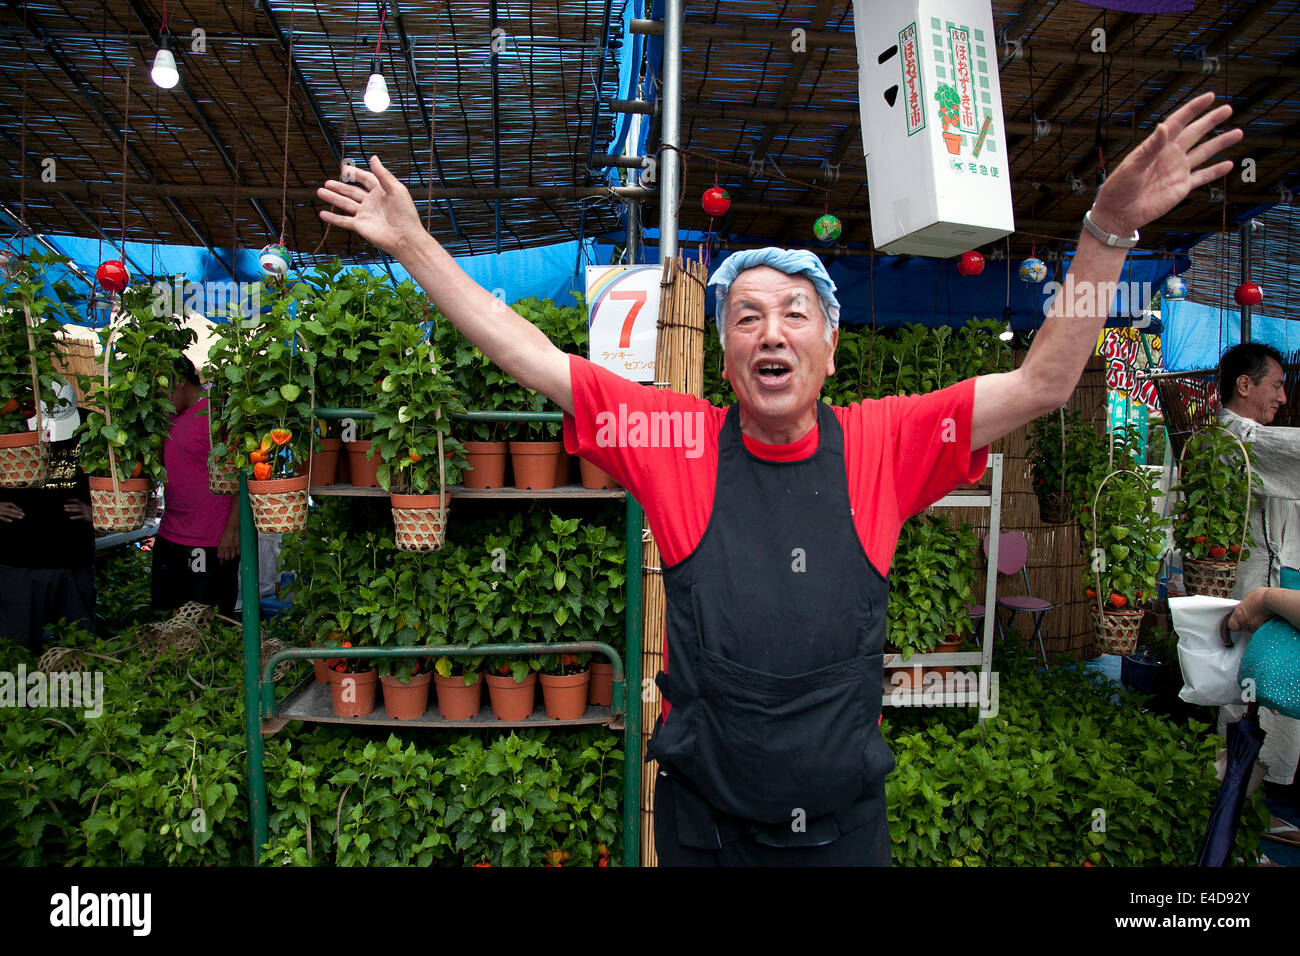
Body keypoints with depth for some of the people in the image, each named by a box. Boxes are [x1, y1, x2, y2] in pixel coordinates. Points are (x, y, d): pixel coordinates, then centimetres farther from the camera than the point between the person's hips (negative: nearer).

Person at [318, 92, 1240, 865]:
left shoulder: (882, 442, -7)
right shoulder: (678, 436, -8)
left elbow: (1043, 384, -5)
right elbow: (532, 358, -5)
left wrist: (1109, 229, -13)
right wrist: (415, 245, -3)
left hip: (846, 821, 1)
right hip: (703, 821, 0)